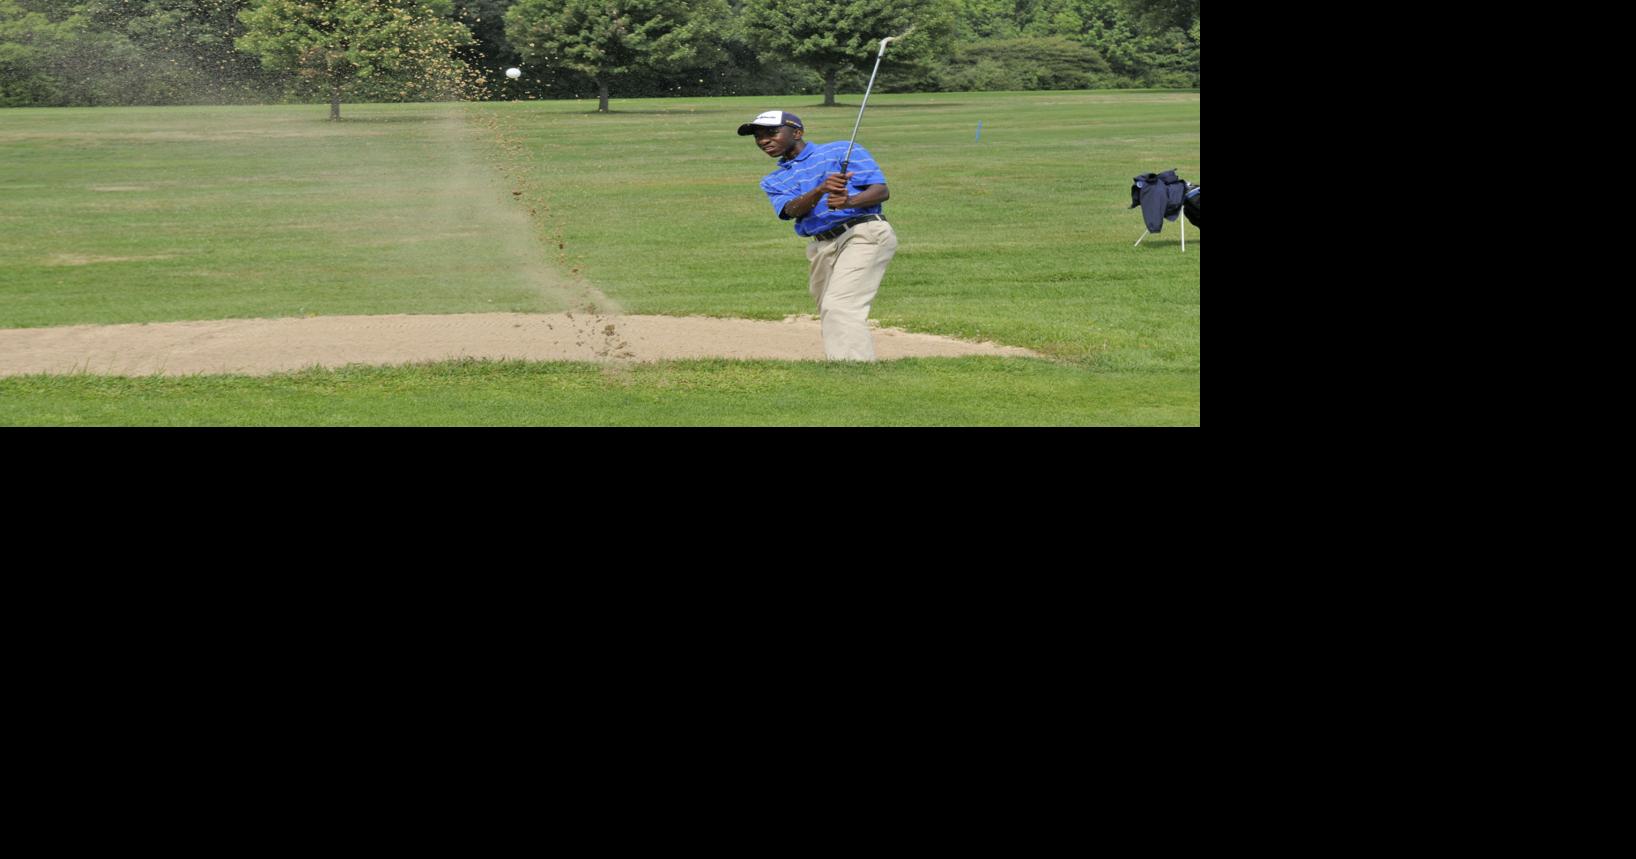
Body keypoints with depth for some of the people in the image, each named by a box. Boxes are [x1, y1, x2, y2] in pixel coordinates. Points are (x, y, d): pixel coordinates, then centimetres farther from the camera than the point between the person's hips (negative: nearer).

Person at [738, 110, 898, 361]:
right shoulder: (774, 181, 19)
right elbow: (792, 210, -3)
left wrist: (850, 202, -23)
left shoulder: (842, 151, 7)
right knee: (830, 315, 7)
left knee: (840, 307, -22)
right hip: (822, 249, 7)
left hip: (864, 234, -7)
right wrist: (821, 190, -23)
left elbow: (882, 191, -3)